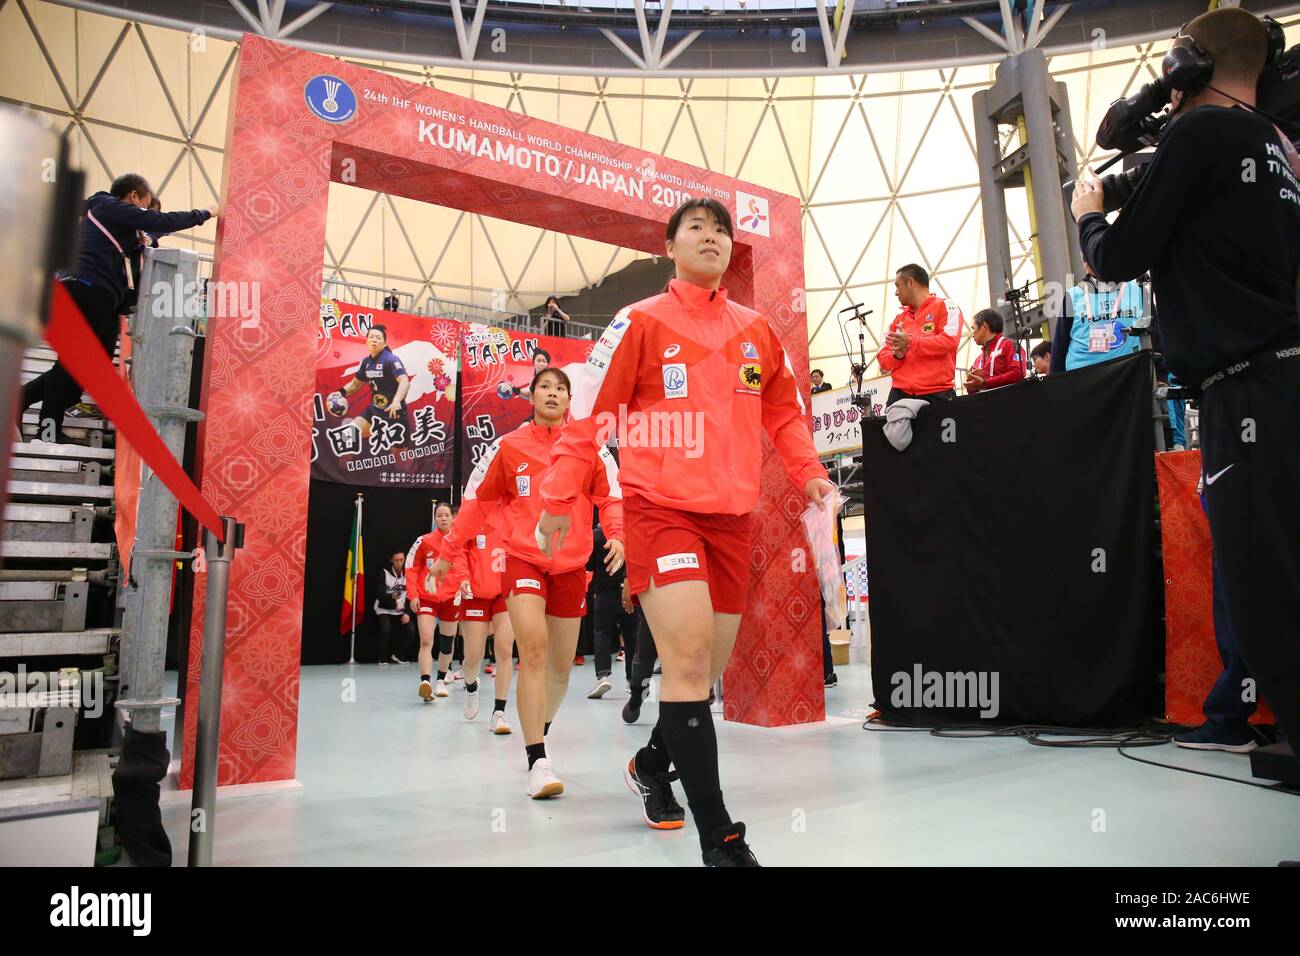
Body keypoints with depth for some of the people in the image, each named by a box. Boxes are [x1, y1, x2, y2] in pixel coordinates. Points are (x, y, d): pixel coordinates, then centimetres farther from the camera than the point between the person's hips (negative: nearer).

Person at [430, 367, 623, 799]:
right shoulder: (508, 446, 2)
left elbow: (612, 496, 5)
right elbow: (476, 501, 8)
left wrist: (616, 535, -13)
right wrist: (448, 553, 8)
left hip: (571, 565, 2)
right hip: (524, 558, -2)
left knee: (561, 666, 10)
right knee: (533, 648, -21)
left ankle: (539, 734, 35)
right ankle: (538, 762, -16)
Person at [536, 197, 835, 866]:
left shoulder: (758, 332, 14)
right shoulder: (640, 322, 1)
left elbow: (785, 413, 23)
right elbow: (588, 411, -1)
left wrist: (809, 473, 8)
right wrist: (558, 496, -6)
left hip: (732, 515, 5)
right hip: (661, 508, -5)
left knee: (705, 670, 11)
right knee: (688, 657, -16)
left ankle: (652, 764, 39)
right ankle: (719, 839, -6)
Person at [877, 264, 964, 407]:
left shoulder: (945, 306, 6)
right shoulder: (898, 320, 21)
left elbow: (949, 341, -11)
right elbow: (883, 358, 16)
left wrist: (911, 341, -11)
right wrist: (897, 355, -6)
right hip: (900, 394, 4)